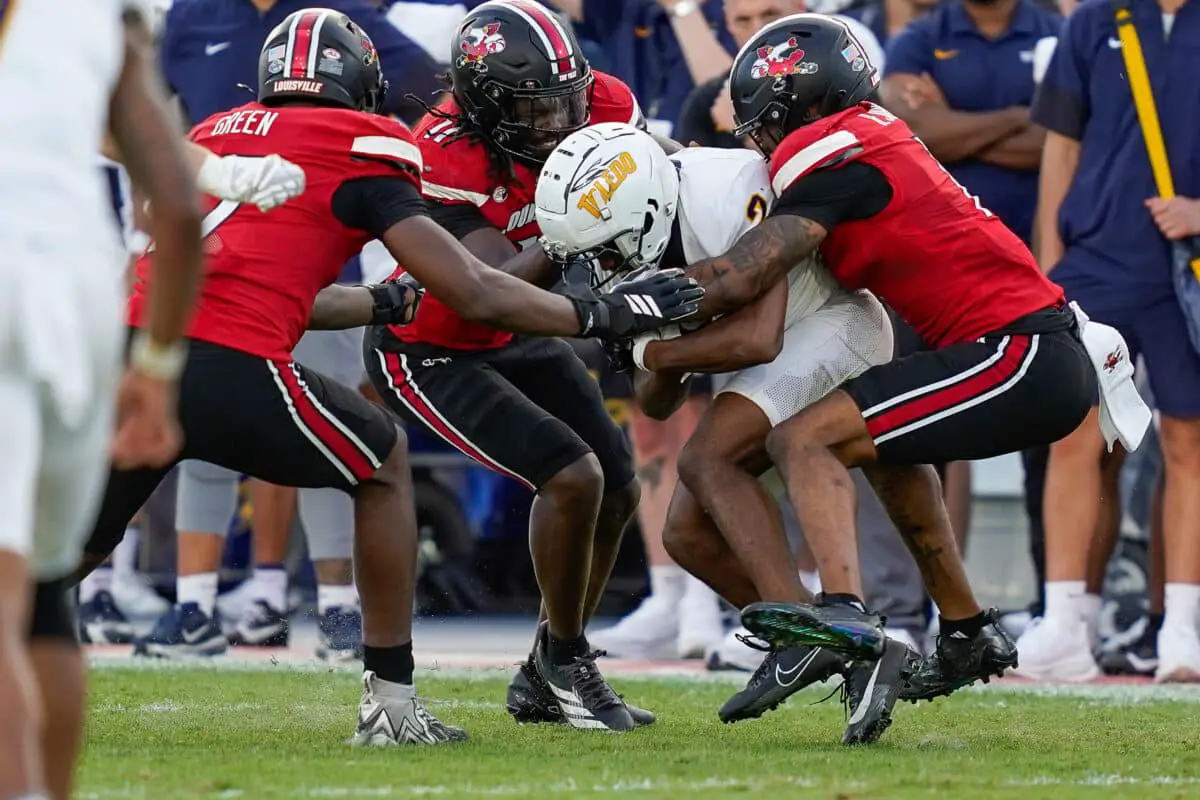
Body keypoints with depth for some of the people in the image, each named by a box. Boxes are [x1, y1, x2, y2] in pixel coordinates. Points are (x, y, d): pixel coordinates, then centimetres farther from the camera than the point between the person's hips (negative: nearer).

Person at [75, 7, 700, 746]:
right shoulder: (358, 151, 10)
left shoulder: (213, 134, 28)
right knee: (384, 465, 22)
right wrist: (607, 315, 20)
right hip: (225, 368, -5)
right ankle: (391, 700, 21)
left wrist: (394, 301, 50)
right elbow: (477, 295, 8)